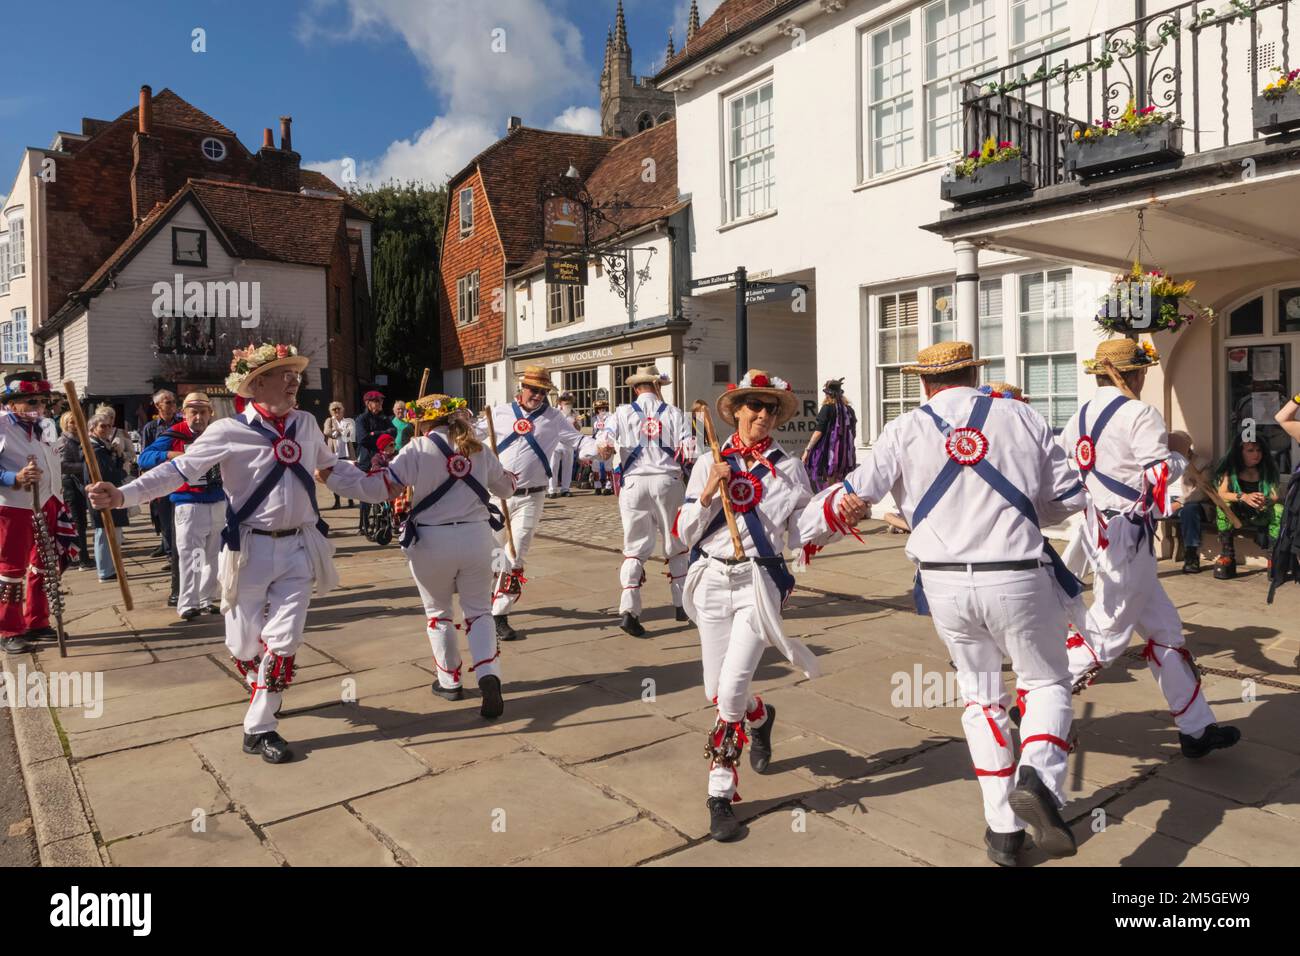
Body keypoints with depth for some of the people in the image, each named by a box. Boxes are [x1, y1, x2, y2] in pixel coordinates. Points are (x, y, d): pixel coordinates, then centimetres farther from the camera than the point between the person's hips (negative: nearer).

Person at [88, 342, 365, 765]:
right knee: (245, 642, 10)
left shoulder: (306, 424, 4)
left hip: (299, 547, 3)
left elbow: (332, 467, 20)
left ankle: (259, 729, 13)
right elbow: (180, 469, -11)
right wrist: (123, 495, -22)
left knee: (284, 641, 0)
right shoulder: (229, 431, -10)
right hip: (251, 549, -3)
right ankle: (263, 688, 44)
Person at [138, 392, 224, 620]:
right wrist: (172, 455, -27)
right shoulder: (174, 435, -5)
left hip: (219, 504, 5)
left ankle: (207, 599, 22)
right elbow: (144, 458, -13)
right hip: (188, 504, -5)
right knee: (188, 554, -10)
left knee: (213, 555, 11)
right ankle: (187, 604, -4)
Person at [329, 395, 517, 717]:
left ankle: (450, 680, 29)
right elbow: (505, 487, 19)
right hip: (476, 536, 3)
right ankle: (488, 675, -7)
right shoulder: (478, 449, 6)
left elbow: (379, 488, -10)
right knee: (478, 611, 14)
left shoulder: (418, 449, -6)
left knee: (438, 612, 19)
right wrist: (510, 477, 42)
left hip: (431, 542, -2)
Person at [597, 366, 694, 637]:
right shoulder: (673, 413, 7)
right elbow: (688, 449, -1)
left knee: (635, 547, 4)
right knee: (676, 545, 15)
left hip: (633, 482, 0)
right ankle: (682, 604, 22)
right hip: (667, 480, 0)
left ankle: (629, 610, -9)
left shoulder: (623, 412, 8)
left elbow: (603, 439, -7)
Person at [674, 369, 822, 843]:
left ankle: (721, 793, 4)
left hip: (759, 582, -3)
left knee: (731, 688, -13)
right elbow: (684, 534, 3)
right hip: (712, 581, 3)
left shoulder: (789, 468, 1)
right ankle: (760, 717, 46)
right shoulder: (709, 465, 4)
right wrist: (708, 493, -12)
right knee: (717, 690, 11)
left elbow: (800, 535, 4)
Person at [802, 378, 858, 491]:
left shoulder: (827, 408, -8)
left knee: (830, 486, 0)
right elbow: (853, 433, 15)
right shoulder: (849, 409, 8)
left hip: (829, 451, -5)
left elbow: (819, 431, -14)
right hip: (845, 453, 5)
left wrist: (807, 449, -11)